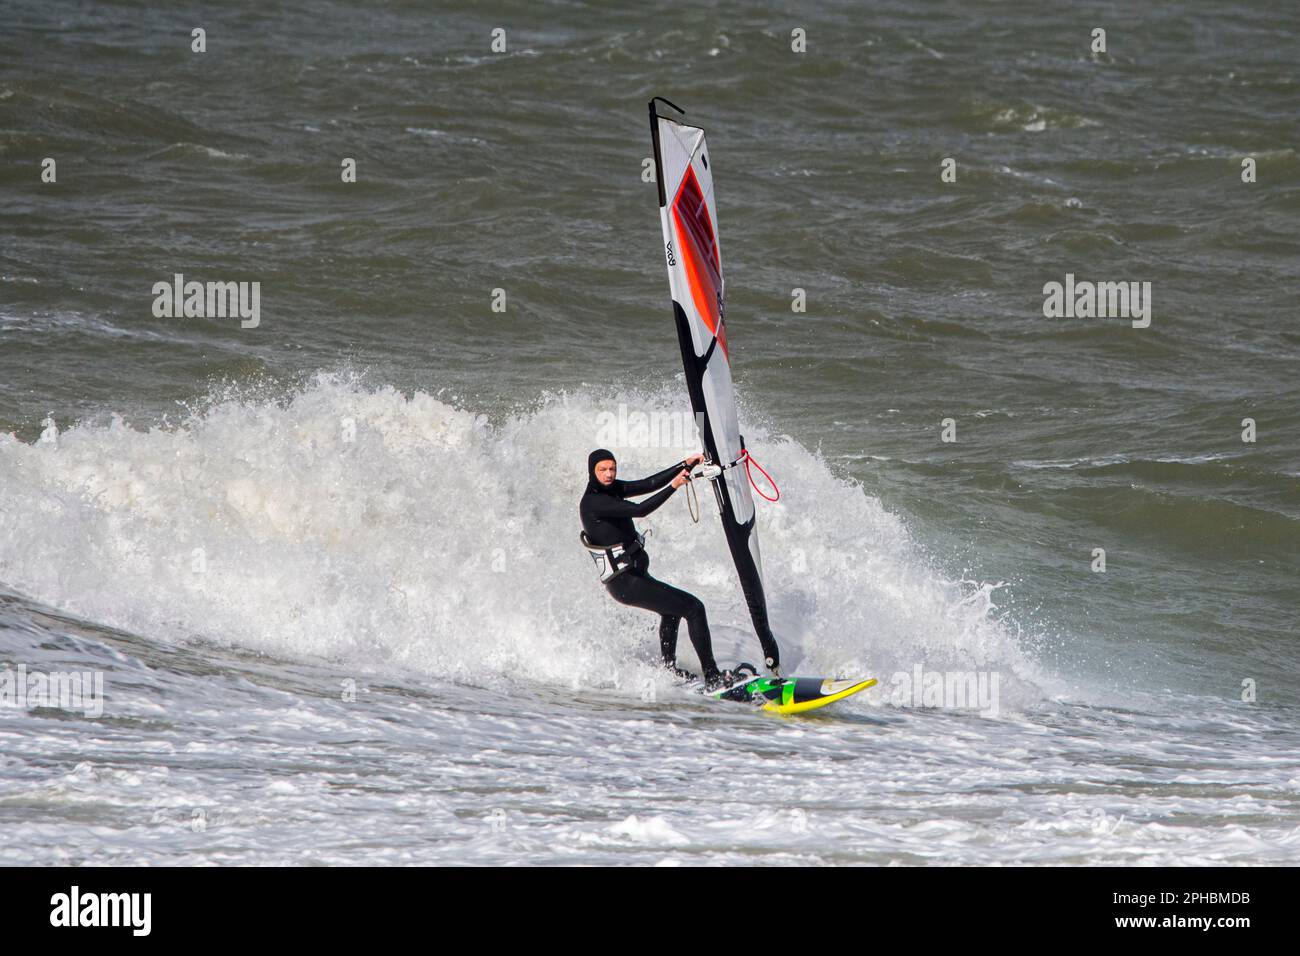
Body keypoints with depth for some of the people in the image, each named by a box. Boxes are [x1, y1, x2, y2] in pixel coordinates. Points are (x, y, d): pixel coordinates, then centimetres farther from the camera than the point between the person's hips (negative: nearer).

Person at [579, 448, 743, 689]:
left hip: (634, 575, 10)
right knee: (694, 608, -11)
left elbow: (648, 484, 1)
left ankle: (668, 668, 49)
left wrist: (684, 466, -8)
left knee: (672, 607, 36)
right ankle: (712, 676, -11)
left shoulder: (612, 489, 6)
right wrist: (674, 486, -33)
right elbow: (639, 510, -31)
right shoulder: (593, 502, -21)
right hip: (626, 583, -10)